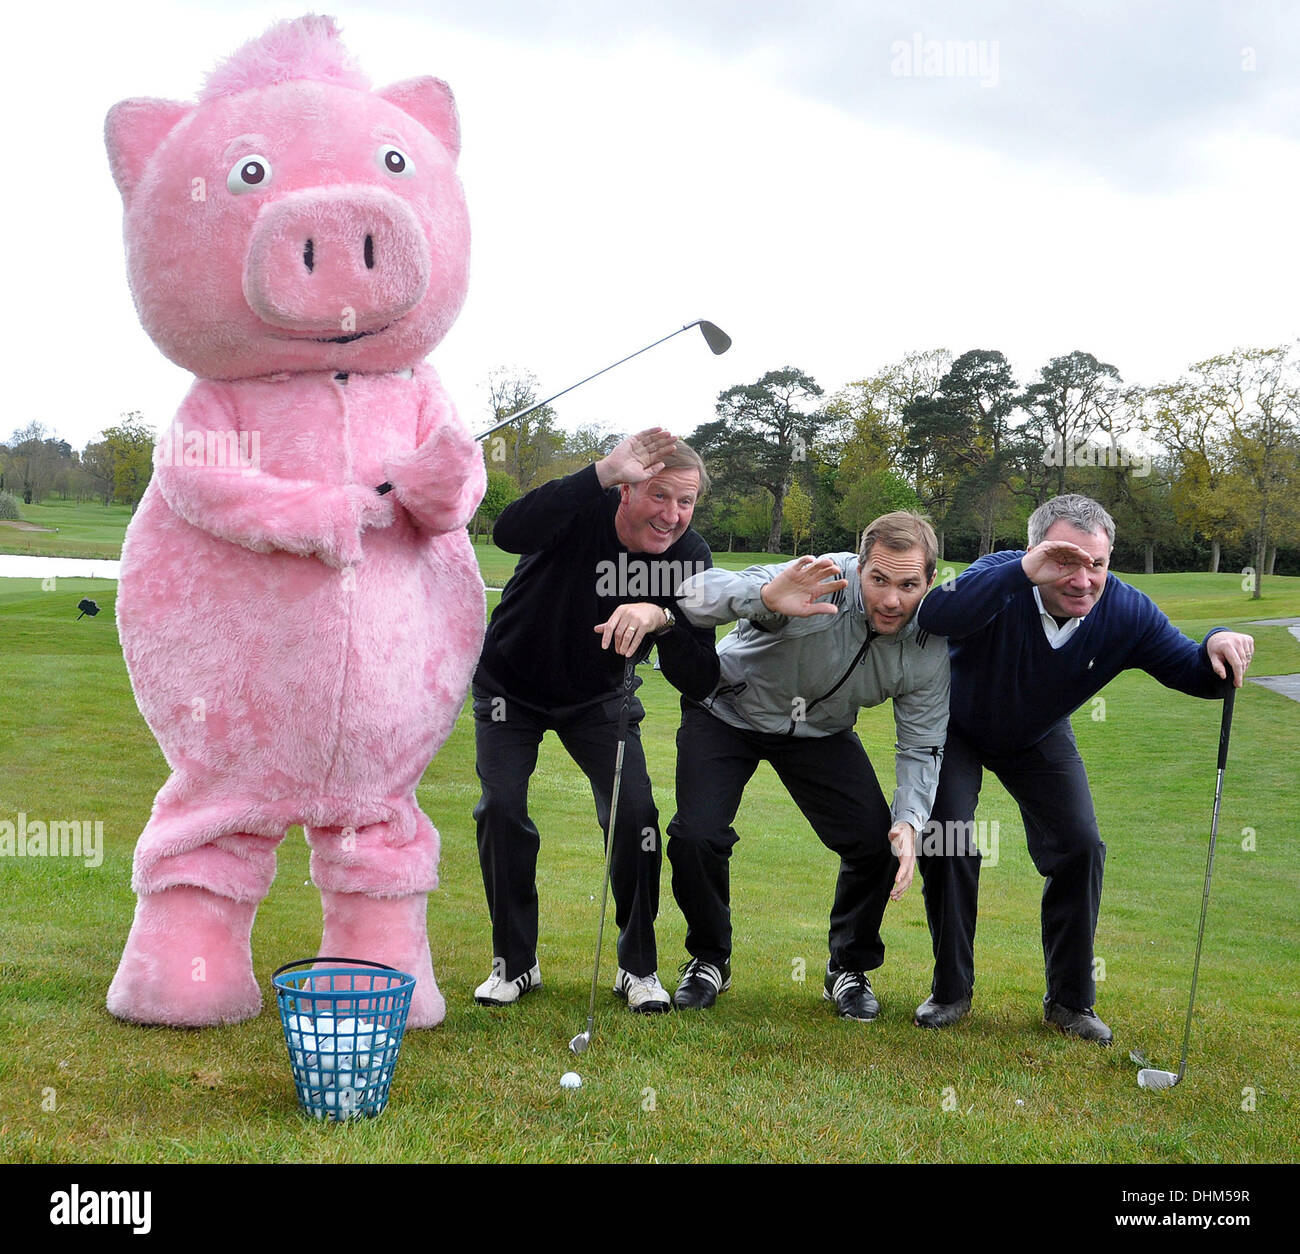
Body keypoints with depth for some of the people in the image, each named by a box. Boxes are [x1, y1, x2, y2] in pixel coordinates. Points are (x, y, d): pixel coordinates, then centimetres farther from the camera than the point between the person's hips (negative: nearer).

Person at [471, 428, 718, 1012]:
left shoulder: (689, 557, -20)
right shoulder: (585, 512, -29)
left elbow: (700, 681, -24)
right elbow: (509, 532, -53)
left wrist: (663, 619, -43)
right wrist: (602, 472, -61)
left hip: (598, 698, 2)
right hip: (511, 684, -2)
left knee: (635, 812, -11)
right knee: (501, 806, -13)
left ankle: (639, 967, 8)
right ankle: (514, 963, 6)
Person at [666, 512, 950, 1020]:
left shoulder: (929, 648, -20)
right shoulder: (817, 587, -36)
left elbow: (922, 747, -9)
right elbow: (696, 593, -46)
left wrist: (909, 821, -28)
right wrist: (765, 597, -68)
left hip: (821, 731, 3)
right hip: (727, 712, -3)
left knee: (878, 843, -11)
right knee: (696, 837, -20)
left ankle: (849, 969, 16)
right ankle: (709, 960, 10)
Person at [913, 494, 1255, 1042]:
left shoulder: (1126, 612, -25)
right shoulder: (1002, 583, -37)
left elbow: (1194, 673, -17)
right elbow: (932, 616, -57)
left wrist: (1218, 646, -42)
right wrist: (1020, 573, -67)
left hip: (1040, 739, 3)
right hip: (957, 728, -3)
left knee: (1080, 848, -5)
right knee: (946, 842, -15)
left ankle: (1070, 1001, 12)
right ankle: (950, 992, 4)